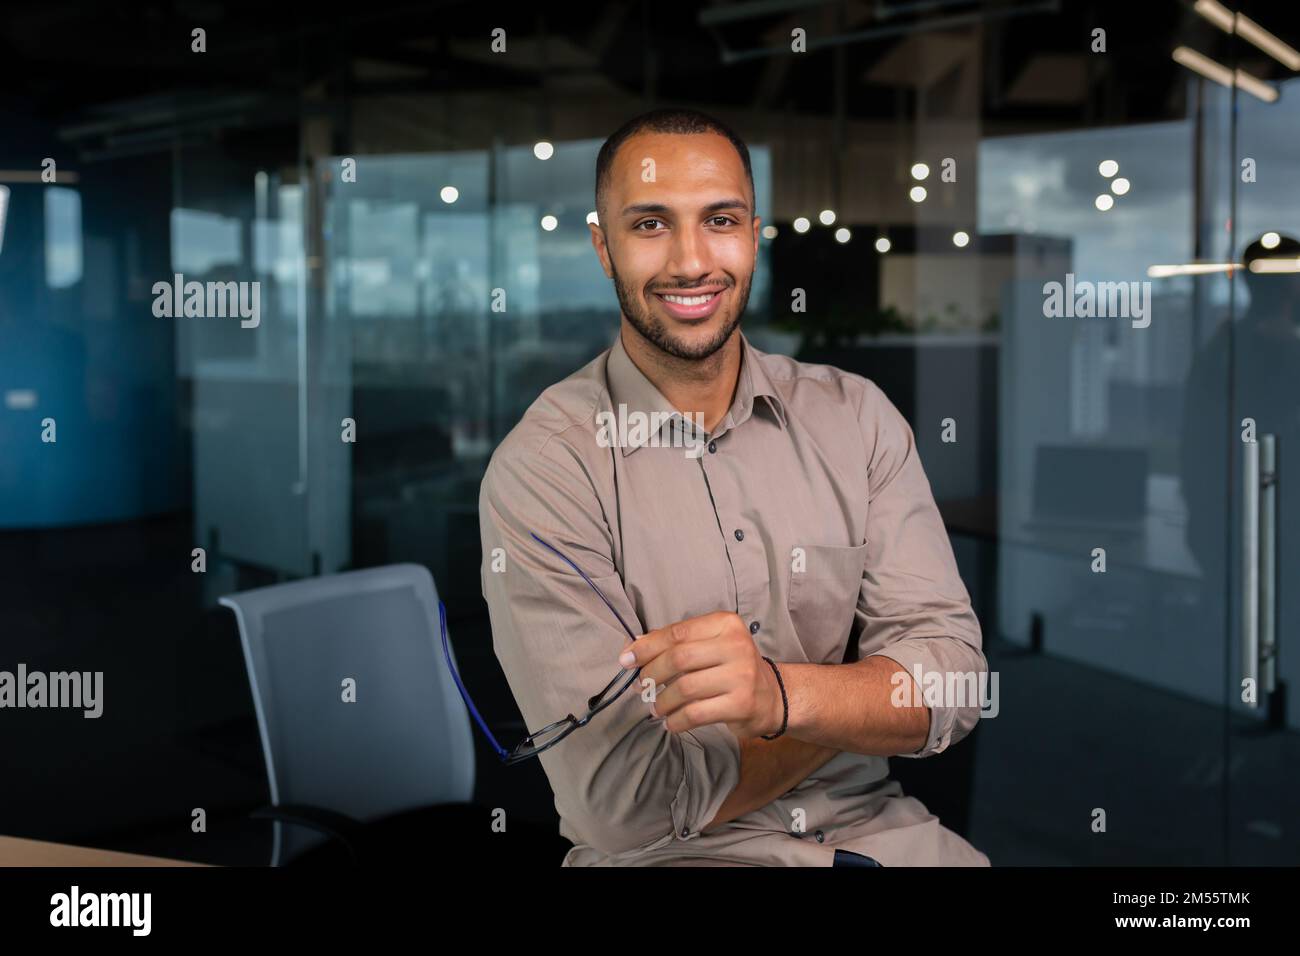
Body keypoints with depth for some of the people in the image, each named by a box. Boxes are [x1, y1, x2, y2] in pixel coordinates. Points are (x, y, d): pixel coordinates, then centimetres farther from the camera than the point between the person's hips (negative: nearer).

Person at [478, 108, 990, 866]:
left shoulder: (856, 415, 2)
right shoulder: (541, 469, -11)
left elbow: (952, 681, -6)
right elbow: (624, 805, -16)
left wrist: (781, 695, -26)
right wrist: (868, 697, -8)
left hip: (877, 830, 3)